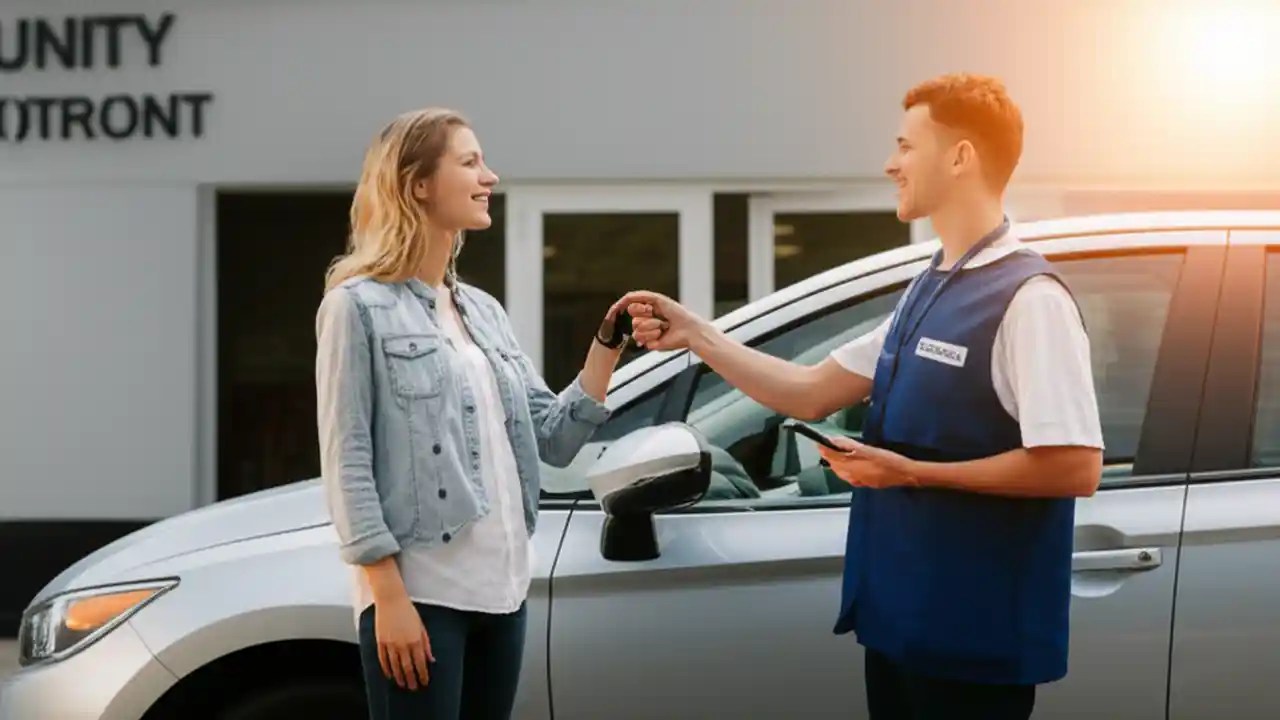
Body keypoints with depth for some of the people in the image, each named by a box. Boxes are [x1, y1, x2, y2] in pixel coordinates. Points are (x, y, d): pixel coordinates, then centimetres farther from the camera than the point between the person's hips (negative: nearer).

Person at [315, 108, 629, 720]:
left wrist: (607, 345, 2)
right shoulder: (359, 305, -4)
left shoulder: (484, 310, 15)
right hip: (418, 593, -7)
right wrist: (388, 596, -16)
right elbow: (346, 464, -9)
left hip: (501, 589, 7)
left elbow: (554, 439, 12)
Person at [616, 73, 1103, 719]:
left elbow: (1077, 467, -22)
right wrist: (695, 335, 10)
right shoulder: (928, 289, 13)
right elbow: (812, 393, 16)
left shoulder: (1028, 297, -16)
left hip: (976, 634, -9)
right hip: (900, 617, 9)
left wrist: (915, 473, -20)